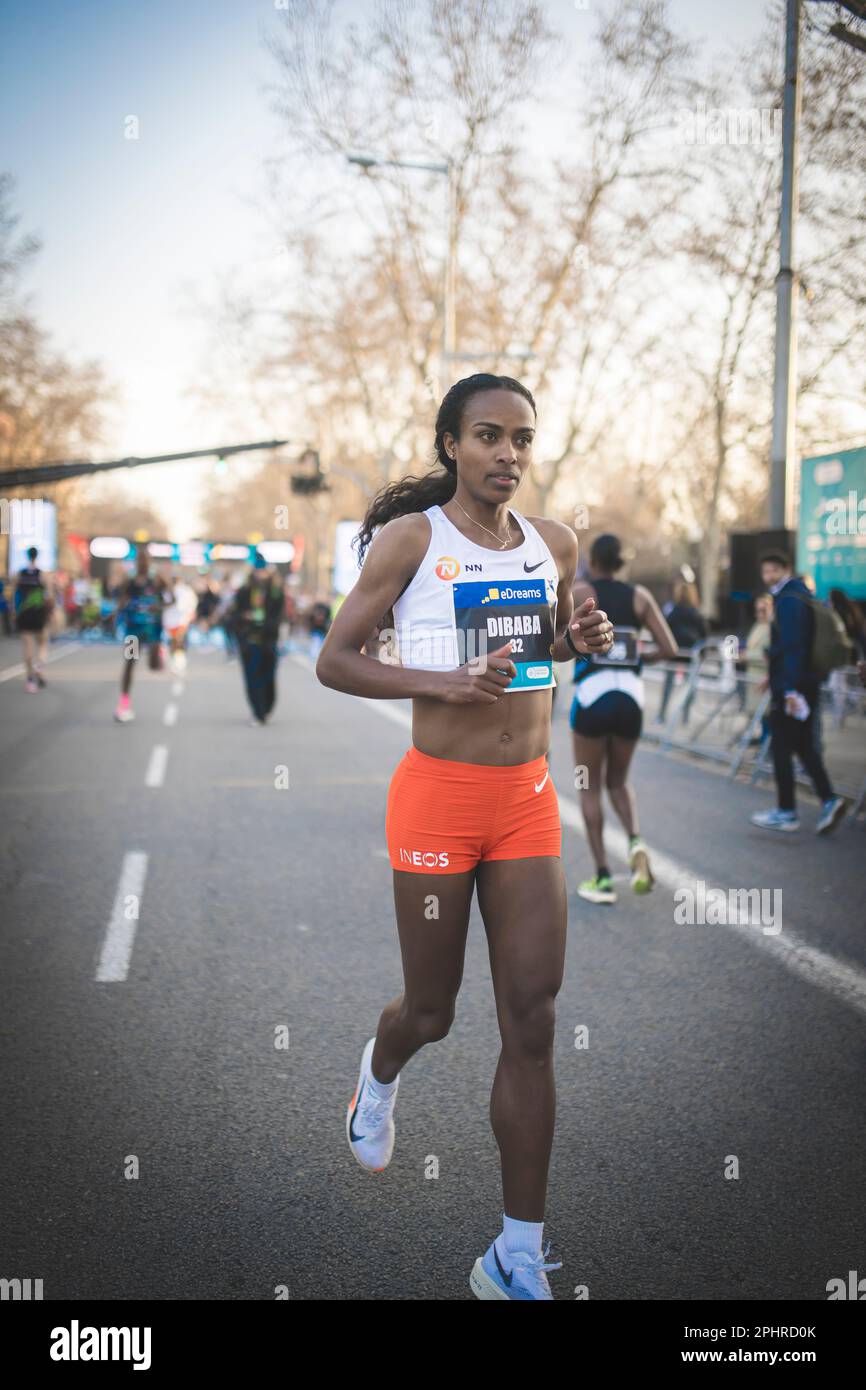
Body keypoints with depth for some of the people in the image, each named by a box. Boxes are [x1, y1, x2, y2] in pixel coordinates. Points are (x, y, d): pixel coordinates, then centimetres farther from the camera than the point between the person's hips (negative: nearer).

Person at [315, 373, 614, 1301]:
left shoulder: (554, 544, 6)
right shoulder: (410, 537, -7)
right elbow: (334, 662, -6)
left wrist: (581, 638, 0)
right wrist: (446, 682, -20)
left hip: (530, 798, 4)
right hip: (439, 796, -4)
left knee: (533, 1023, 1)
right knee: (431, 1011, 11)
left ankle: (518, 1259, 11)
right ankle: (379, 1074, 51)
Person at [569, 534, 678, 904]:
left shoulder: (581, 592, -1)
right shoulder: (639, 596, 8)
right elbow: (669, 649, 3)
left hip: (592, 696, -3)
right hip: (631, 697, 3)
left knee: (590, 787, 10)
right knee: (618, 780, 23)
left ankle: (602, 878, 6)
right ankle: (636, 842, -5)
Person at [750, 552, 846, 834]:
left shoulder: (788, 600, -16)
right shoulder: (801, 594, 15)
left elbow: (791, 645, -23)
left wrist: (789, 688, -27)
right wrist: (775, 674, 26)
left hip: (789, 686, -10)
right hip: (808, 681, 10)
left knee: (781, 747, 0)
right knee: (804, 744, 14)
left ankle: (786, 812, 6)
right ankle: (829, 800, 5)